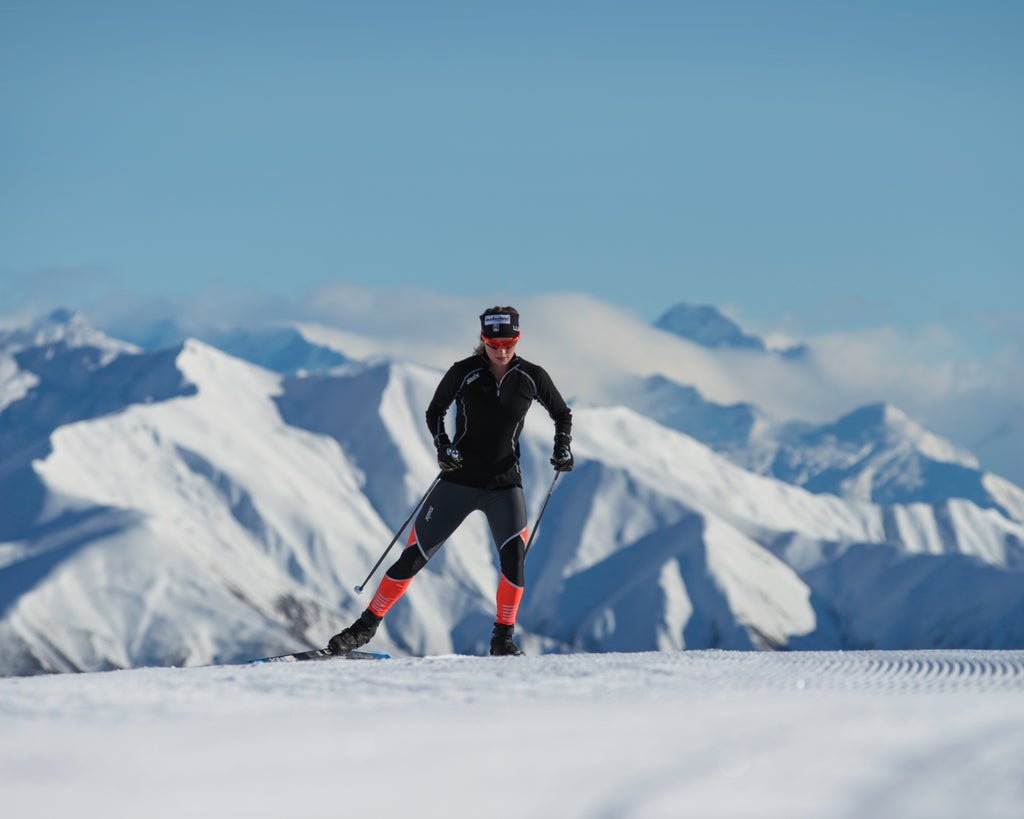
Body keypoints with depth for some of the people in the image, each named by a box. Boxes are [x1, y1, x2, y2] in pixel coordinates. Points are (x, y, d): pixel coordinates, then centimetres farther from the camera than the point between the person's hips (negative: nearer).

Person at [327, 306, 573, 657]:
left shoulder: (531, 377, -4)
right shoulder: (464, 373, -9)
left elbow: (562, 414, 11)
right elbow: (434, 412, 3)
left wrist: (562, 448, -6)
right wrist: (443, 447, -14)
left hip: (504, 485, 1)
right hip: (459, 482, -1)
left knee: (513, 554, -23)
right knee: (414, 556, 0)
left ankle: (503, 637, -9)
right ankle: (367, 624, 13)